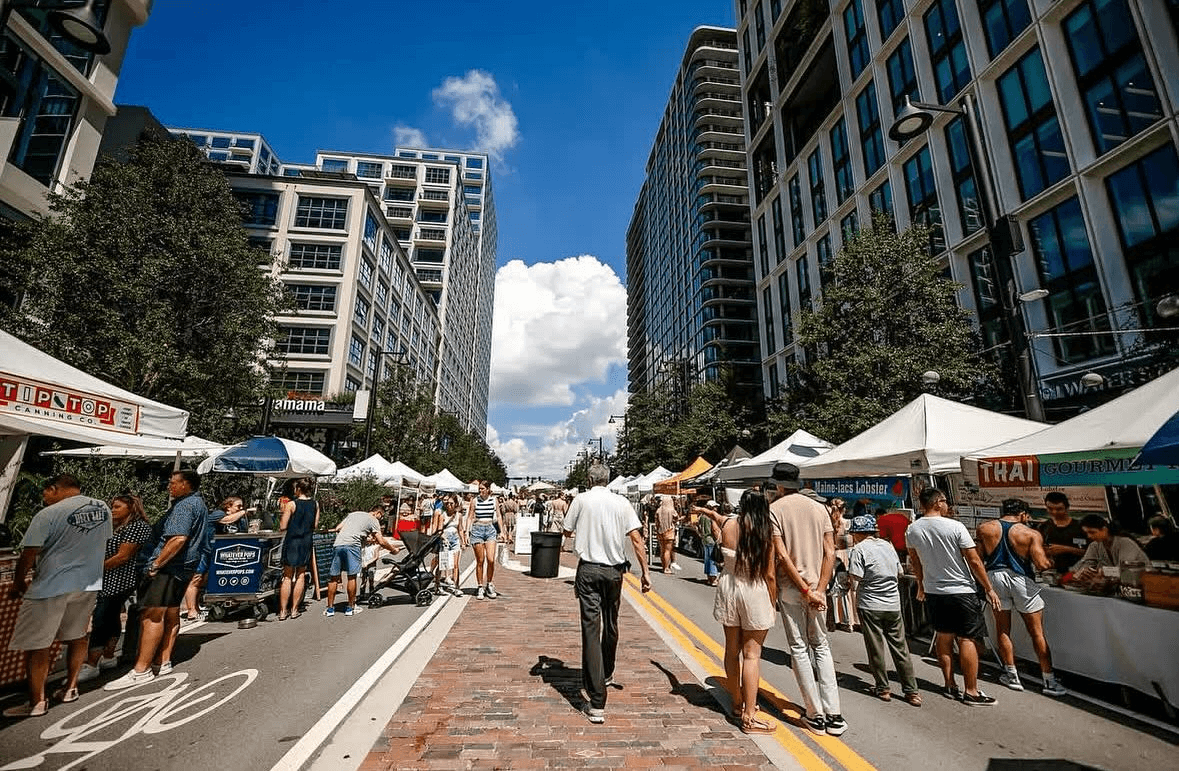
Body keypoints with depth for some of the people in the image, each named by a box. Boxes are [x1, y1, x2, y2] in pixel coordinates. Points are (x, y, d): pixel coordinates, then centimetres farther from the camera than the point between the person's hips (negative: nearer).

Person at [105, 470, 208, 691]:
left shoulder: (184, 506, -16)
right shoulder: (199, 503, 17)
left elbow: (178, 539, -26)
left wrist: (156, 564, -20)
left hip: (168, 566, -11)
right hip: (185, 567, 11)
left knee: (152, 615, -8)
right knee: (171, 614, 15)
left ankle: (141, 670, -5)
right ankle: (163, 662, 22)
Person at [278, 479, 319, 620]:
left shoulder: (291, 504, -11)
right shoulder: (315, 504, 0)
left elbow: (282, 526, -9)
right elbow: (315, 525, 5)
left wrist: (283, 513, 7)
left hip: (291, 541, -3)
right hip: (307, 541, 3)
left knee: (287, 577, 6)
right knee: (301, 575, 11)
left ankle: (283, 611, 9)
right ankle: (294, 609, 15)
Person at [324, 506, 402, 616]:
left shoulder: (353, 514, 30)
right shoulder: (373, 520, 13)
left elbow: (337, 528, 25)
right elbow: (381, 542, 6)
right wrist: (393, 549, 21)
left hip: (337, 544, 6)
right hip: (352, 545, -6)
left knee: (334, 577, 12)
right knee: (352, 576, 2)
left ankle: (330, 608, 18)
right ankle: (350, 607, 10)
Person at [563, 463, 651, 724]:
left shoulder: (581, 499, -4)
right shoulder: (621, 502, 0)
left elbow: (567, 531, 8)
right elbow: (636, 538, -5)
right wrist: (645, 571, -1)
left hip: (588, 569, -3)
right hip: (614, 569, 3)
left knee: (591, 629, -3)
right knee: (610, 625, 22)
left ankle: (597, 703, -6)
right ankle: (606, 674, 45)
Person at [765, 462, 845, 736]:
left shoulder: (774, 509, -9)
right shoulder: (819, 508, 4)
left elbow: (783, 555, -16)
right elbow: (830, 553, -1)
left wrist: (806, 591, -10)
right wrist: (819, 589, -2)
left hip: (790, 588, -4)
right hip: (816, 586, 4)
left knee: (799, 649, 8)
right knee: (821, 646, 16)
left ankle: (815, 715, 16)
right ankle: (834, 715, 18)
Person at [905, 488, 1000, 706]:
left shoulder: (912, 530, -1)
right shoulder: (955, 527, -16)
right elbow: (974, 561, -12)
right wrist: (989, 589, -1)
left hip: (933, 592, 5)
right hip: (961, 591, -4)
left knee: (943, 638, 13)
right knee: (967, 640, 4)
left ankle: (950, 686, 22)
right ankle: (971, 692, 9)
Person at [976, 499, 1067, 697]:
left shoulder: (984, 529, 0)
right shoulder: (1031, 534, -4)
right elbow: (1042, 564, -11)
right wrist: (1051, 561, 10)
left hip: (994, 577, 1)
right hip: (1021, 579, -1)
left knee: (1003, 629, 13)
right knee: (1037, 632, 11)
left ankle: (1012, 675, 20)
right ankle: (1049, 681, 16)